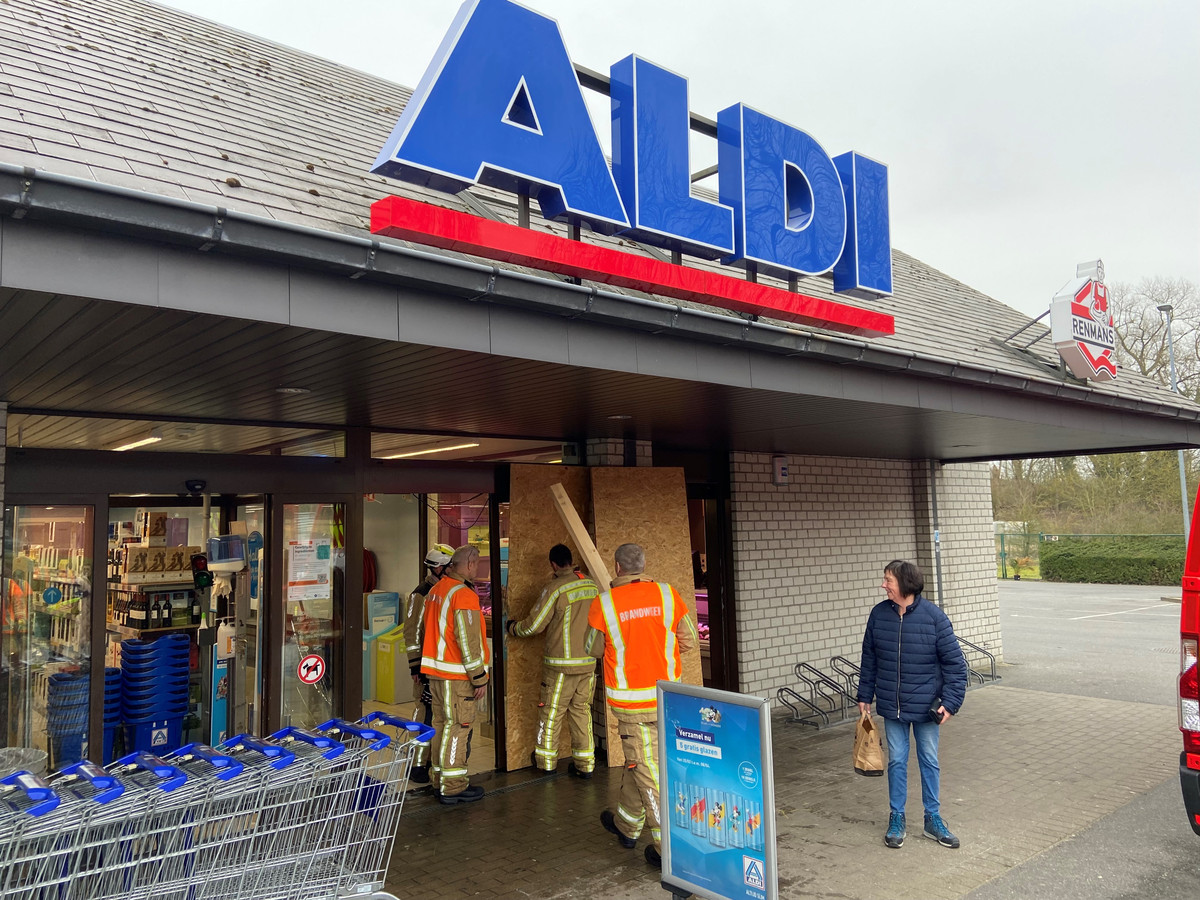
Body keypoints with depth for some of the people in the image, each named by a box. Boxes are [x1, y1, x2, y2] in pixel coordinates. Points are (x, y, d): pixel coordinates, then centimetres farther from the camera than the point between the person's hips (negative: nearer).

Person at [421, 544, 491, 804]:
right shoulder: (463, 594, -18)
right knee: (457, 727, -2)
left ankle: (439, 779, 26)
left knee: (441, 723, 16)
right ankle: (453, 787, 4)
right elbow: (468, 640, -20)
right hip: (456, 674, -9)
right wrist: (479, 677, -14)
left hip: (434, 669, 9)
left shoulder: (435, 590, 10)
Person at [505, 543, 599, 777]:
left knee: (551, 712, 10)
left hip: (561, 664, -5)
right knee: (582, 711, 13)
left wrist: (513, 628, 9)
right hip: (589, 662, 5)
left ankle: (546, 760, 22)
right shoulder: (593, 586, 2)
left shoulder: (555, 588, -15)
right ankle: (585, 764, 15)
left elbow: (534, 625, -10)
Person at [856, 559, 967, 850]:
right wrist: (864, 696, 8)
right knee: (897, 761, 10)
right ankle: (897, 819, 25)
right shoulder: (879, 614, -5)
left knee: (929, 761, 12)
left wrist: (950, 703, -13)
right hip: (891, 706, 2)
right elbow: (869, 659, 6)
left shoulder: (934, 617, -14)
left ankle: (933, 819, 28)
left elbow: (955, 663, -9)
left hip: (926, 706, -2)